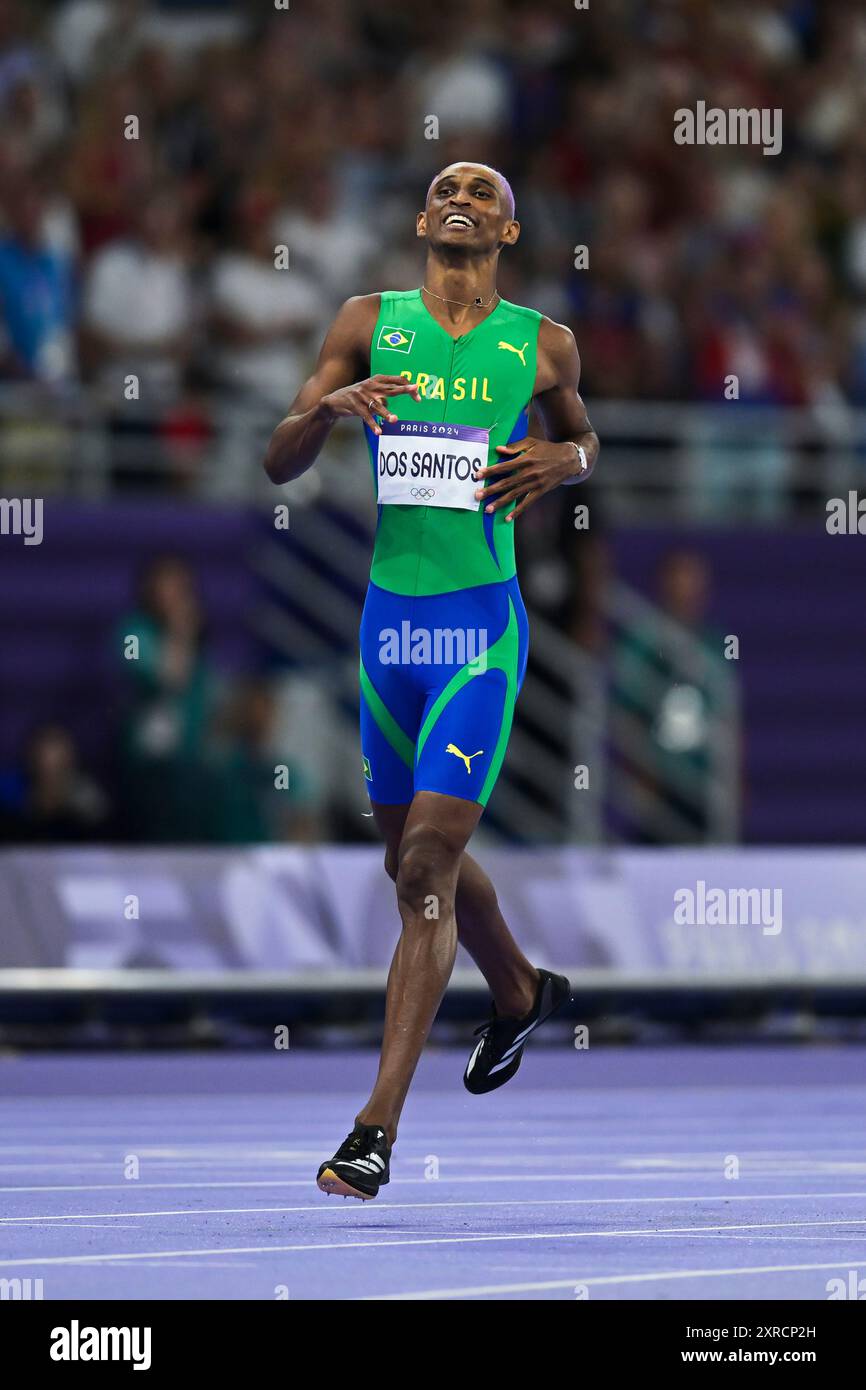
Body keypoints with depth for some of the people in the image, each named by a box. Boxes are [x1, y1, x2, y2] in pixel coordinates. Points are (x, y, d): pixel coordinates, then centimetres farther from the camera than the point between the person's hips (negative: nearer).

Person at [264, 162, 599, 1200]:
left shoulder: (542, 346, 2)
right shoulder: (370, 325, 5)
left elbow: (583, 440, 22)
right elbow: (277, 463, 3)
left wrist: (559, 460, -2)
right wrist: (330, 406, -18)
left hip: (481, 627, -4)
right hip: (390, 618, 4)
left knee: (428, 865, -13)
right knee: (413, 860, 17)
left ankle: (379, 1126, -14)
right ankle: (520, 993, 48)